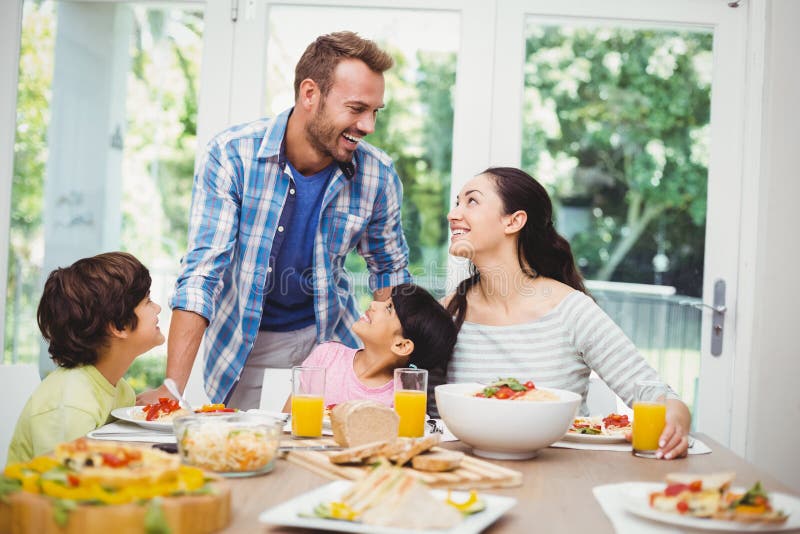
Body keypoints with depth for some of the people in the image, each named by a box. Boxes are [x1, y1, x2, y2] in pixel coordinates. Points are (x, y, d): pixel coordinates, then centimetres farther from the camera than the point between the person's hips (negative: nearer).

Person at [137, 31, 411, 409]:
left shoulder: (378, 175, -12)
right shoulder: (231, 155, -19)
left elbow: (389, 268, 5)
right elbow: (202, 271, -22)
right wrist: (173, 388, -30)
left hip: (327, 336, 2)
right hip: (242, 343, -2)